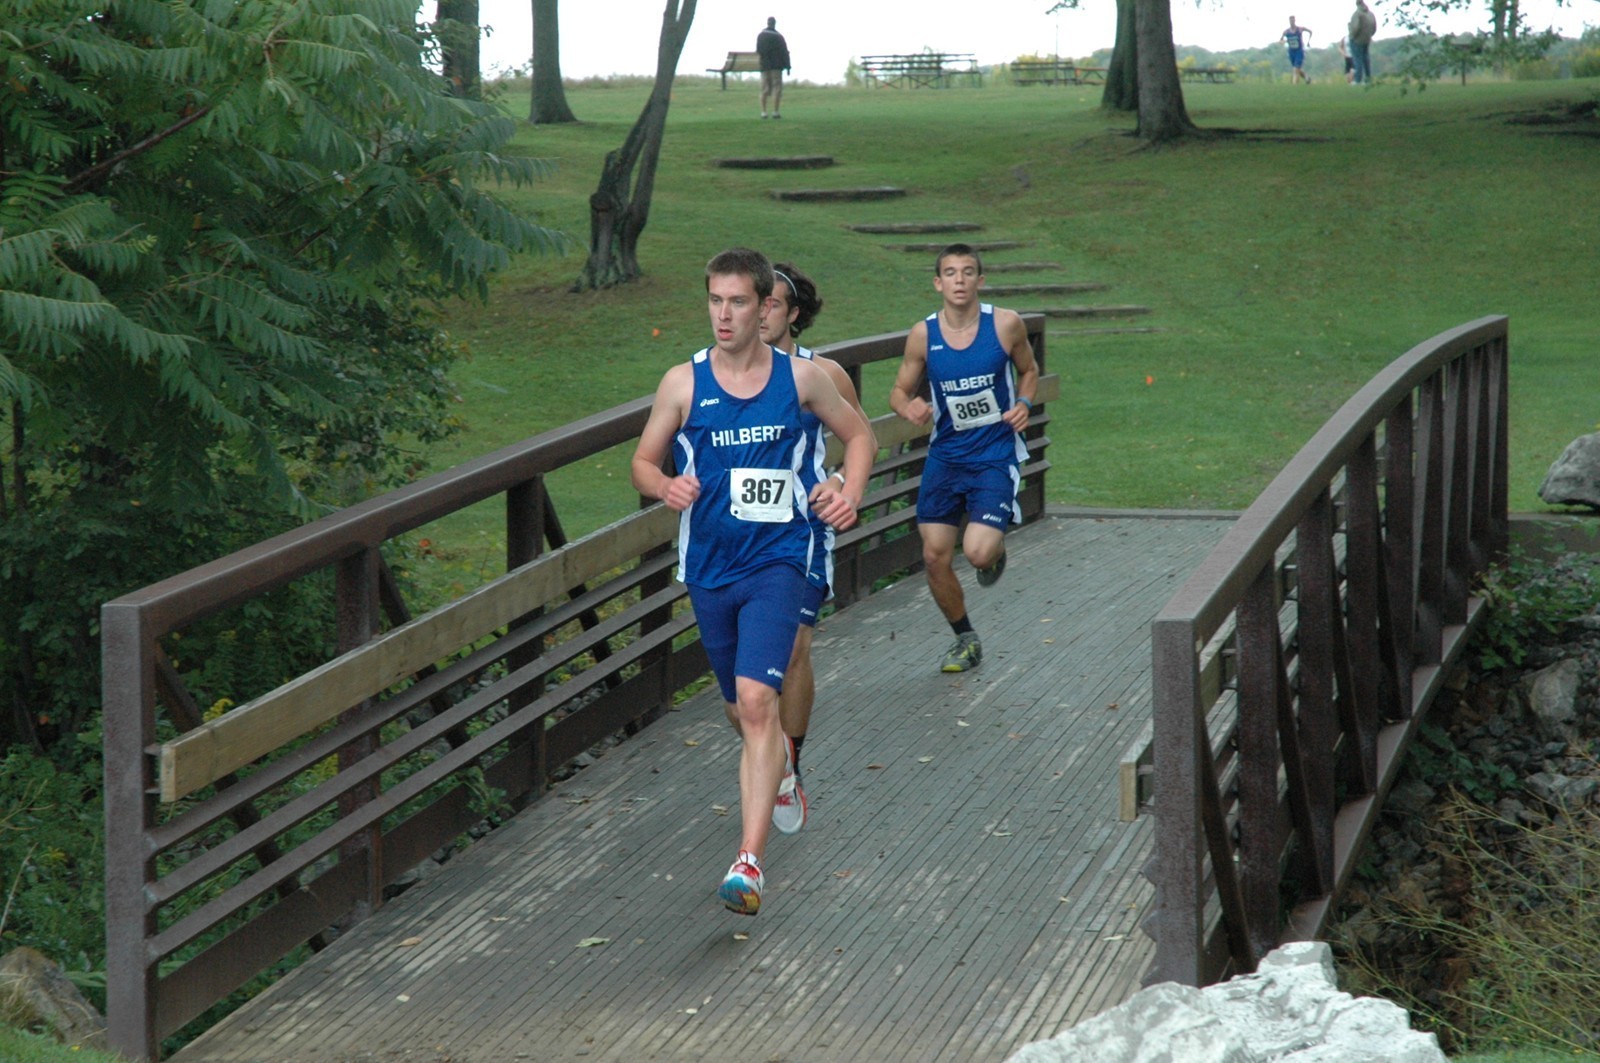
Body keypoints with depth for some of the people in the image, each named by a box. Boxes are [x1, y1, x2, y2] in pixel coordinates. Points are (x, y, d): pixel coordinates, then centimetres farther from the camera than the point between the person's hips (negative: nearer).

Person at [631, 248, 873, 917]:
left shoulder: (800, 377, -1)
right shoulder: (683, 383, 0)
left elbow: (857, 435, 15)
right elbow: (644, 462, 9)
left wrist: (851, 494, -2)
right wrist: (666, 487, -14)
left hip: (776, 561, -3)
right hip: (708, 566, 3)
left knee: (757, 700, -19)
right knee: (740, 709, 16)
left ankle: (749, 861, -23)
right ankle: (775, 774, 51)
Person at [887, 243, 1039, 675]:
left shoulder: (1006, 324, -9)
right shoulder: (922, 335, -5)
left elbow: (1028, 370, 10)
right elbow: (900, 391, 6)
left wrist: (1023, 404, -9)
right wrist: (909, 408, -17)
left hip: (996, 456, -3)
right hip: (945, 456, 3)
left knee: (978, 552, -18)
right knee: (935, 557, 2)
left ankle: (997, 549, 22)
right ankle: (965, 639, 25)